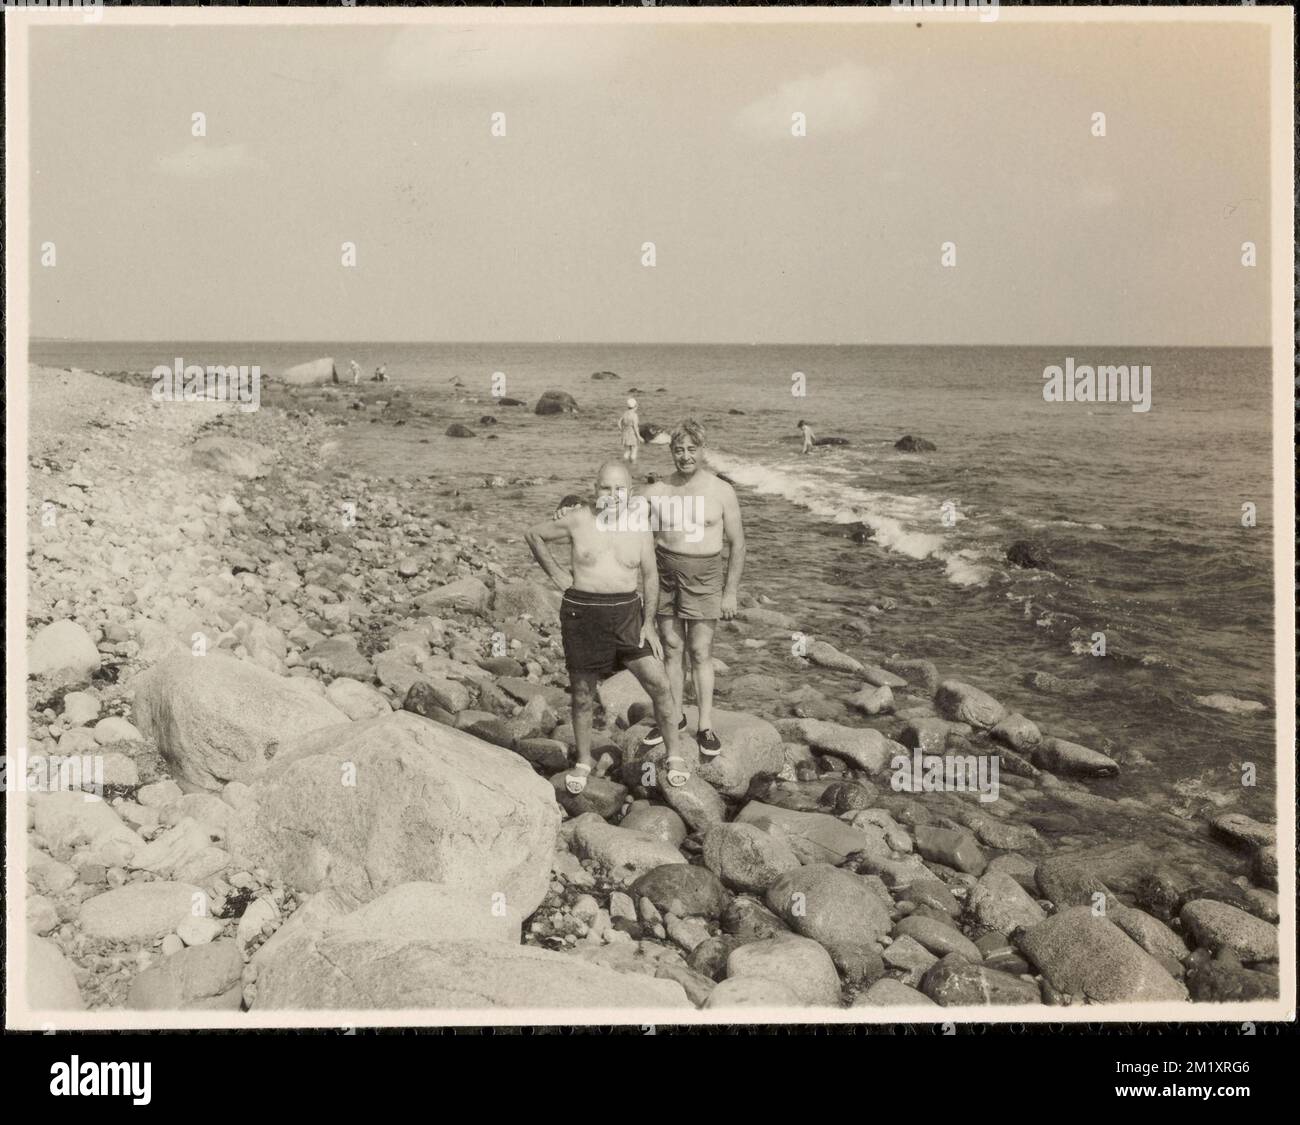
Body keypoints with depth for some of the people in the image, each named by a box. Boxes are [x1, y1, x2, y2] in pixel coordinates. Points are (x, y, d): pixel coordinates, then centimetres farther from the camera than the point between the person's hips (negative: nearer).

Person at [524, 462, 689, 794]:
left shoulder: (640, 525, 0)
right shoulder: (576, 520, -5)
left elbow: (650, 576, 4)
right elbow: (533, 534, 9)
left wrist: (649, 623, -2)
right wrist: (556, 574, 2)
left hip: (627, 612, 1)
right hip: (582, 612, -1)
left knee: (659, 684, -6)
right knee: (582, 693, 9)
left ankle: (674, 755, 10)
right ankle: (584, 761, 29)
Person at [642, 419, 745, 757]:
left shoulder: (721, 492, -4)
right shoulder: (656, 492, 2)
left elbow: (737, 544, 1)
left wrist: (730, 592, -2)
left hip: (704, 577, -2)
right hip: (664, 574, 3)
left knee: (701, 652, -1)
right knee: (672, 649, 10)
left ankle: (706, 726, 9)